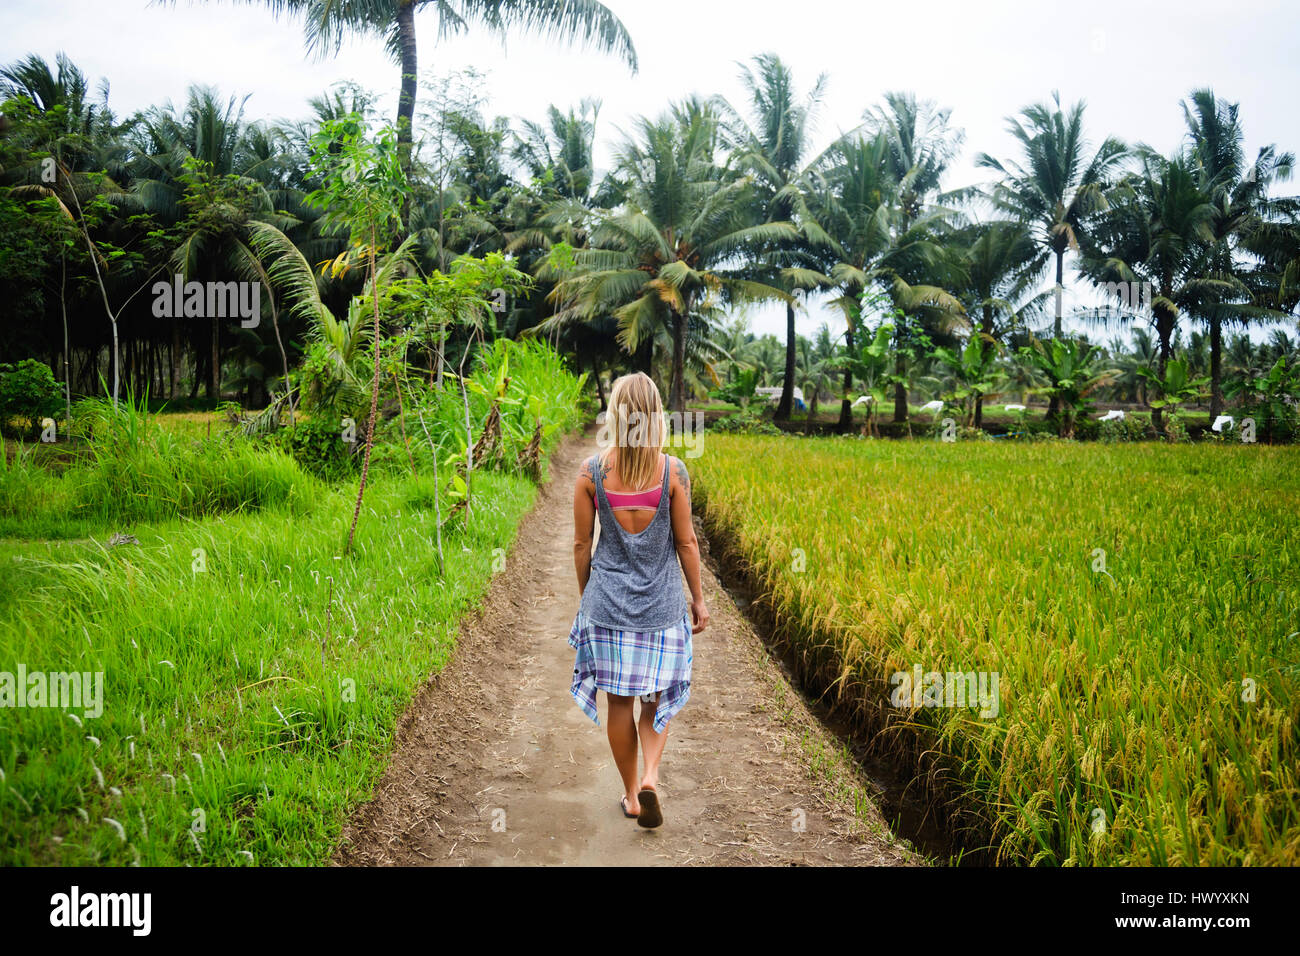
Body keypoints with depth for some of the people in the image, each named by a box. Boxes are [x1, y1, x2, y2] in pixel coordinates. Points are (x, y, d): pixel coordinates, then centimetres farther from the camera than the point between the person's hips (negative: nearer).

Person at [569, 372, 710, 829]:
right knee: (657, 698, 15)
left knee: (619, 701, 13)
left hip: (608, 601, 1)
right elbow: (686, 541, -5)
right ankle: (650, 777, -6)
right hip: (661, 603, 0)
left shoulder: (591, 471, -8)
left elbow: (581, 544, -1)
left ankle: (631, 793, 24)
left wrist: (585, 597, 14)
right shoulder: (672, 470, -10)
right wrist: (698, 599, 8)